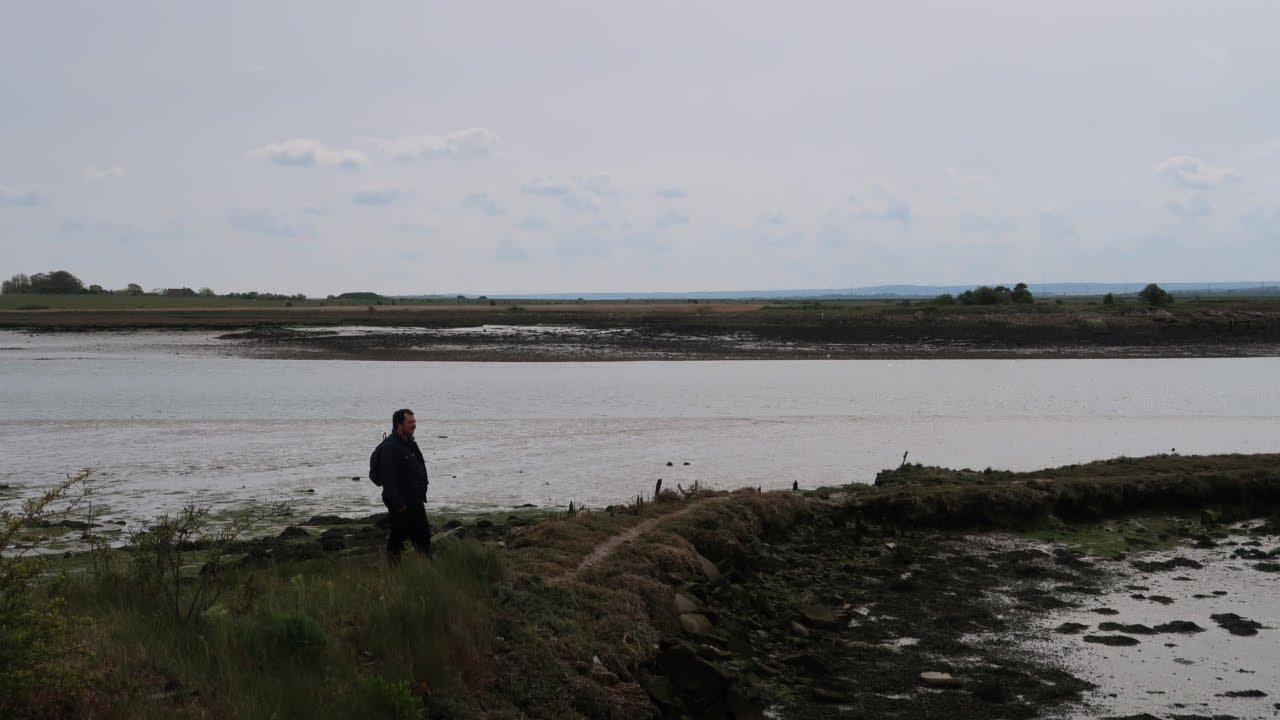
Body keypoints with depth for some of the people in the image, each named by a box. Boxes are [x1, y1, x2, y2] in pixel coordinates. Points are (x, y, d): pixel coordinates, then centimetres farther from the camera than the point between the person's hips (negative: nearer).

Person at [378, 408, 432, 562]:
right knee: (397, 539, -1)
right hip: (401, 505, -9)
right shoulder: (390, 447, -19)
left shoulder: (409, 443, 12)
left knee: (423, 536, 14)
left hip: (415, 502, 10)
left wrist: (421, 496, 17)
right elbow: (388, 479, -23)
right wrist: (398, 504, -24)